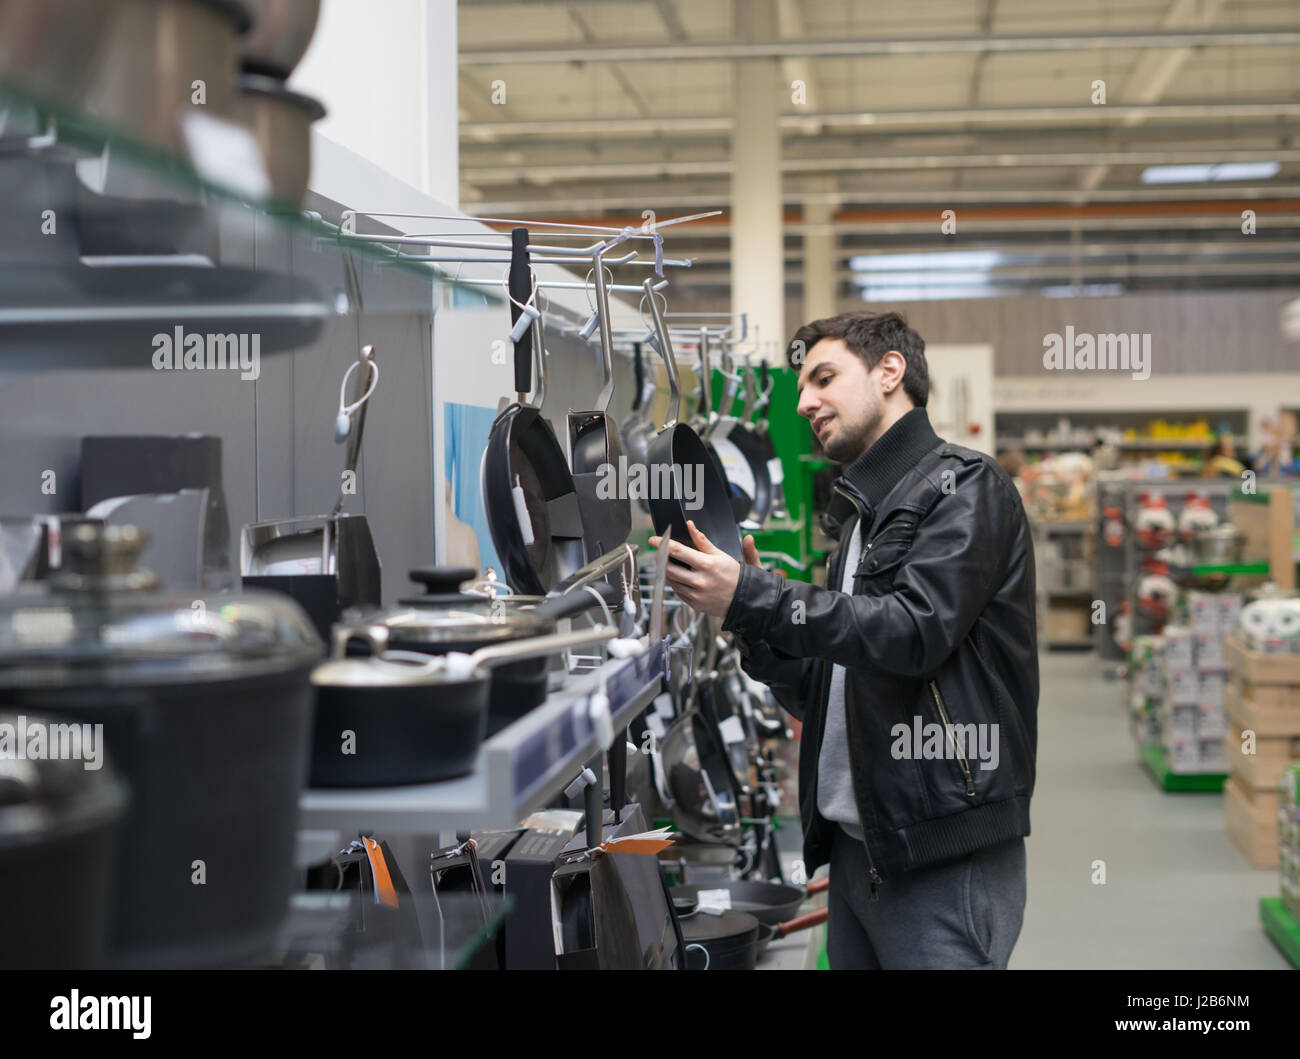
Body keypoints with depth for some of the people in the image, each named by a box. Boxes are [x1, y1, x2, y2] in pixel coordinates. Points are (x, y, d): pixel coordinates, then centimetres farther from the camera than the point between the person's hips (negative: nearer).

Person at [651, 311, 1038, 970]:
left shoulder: (963, 487, -5)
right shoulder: (860, 515, 20)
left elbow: (916, 629, -22)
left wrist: (753, 596, -22)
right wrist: (752, 625, 1)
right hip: (856, 847, 8)